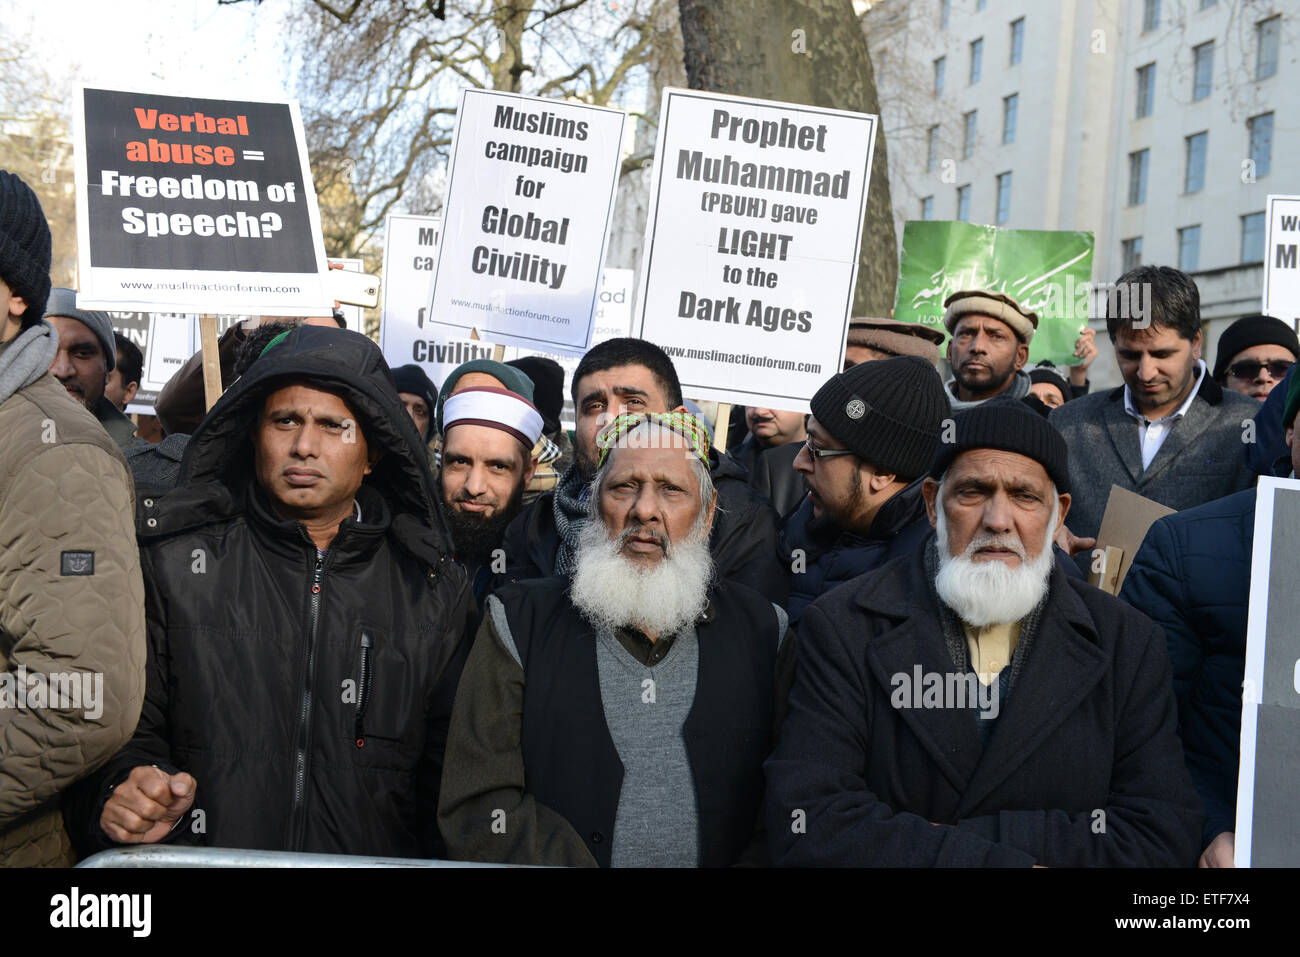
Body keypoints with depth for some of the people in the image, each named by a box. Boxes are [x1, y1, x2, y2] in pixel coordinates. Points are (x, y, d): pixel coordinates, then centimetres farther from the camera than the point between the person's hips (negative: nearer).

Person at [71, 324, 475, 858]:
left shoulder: (434, 589, 8)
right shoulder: (173, 561, 6)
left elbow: (446, 775, 11)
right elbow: (127, 728, 9)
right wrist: (125, 785, -11)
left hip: (373, 860, 0)